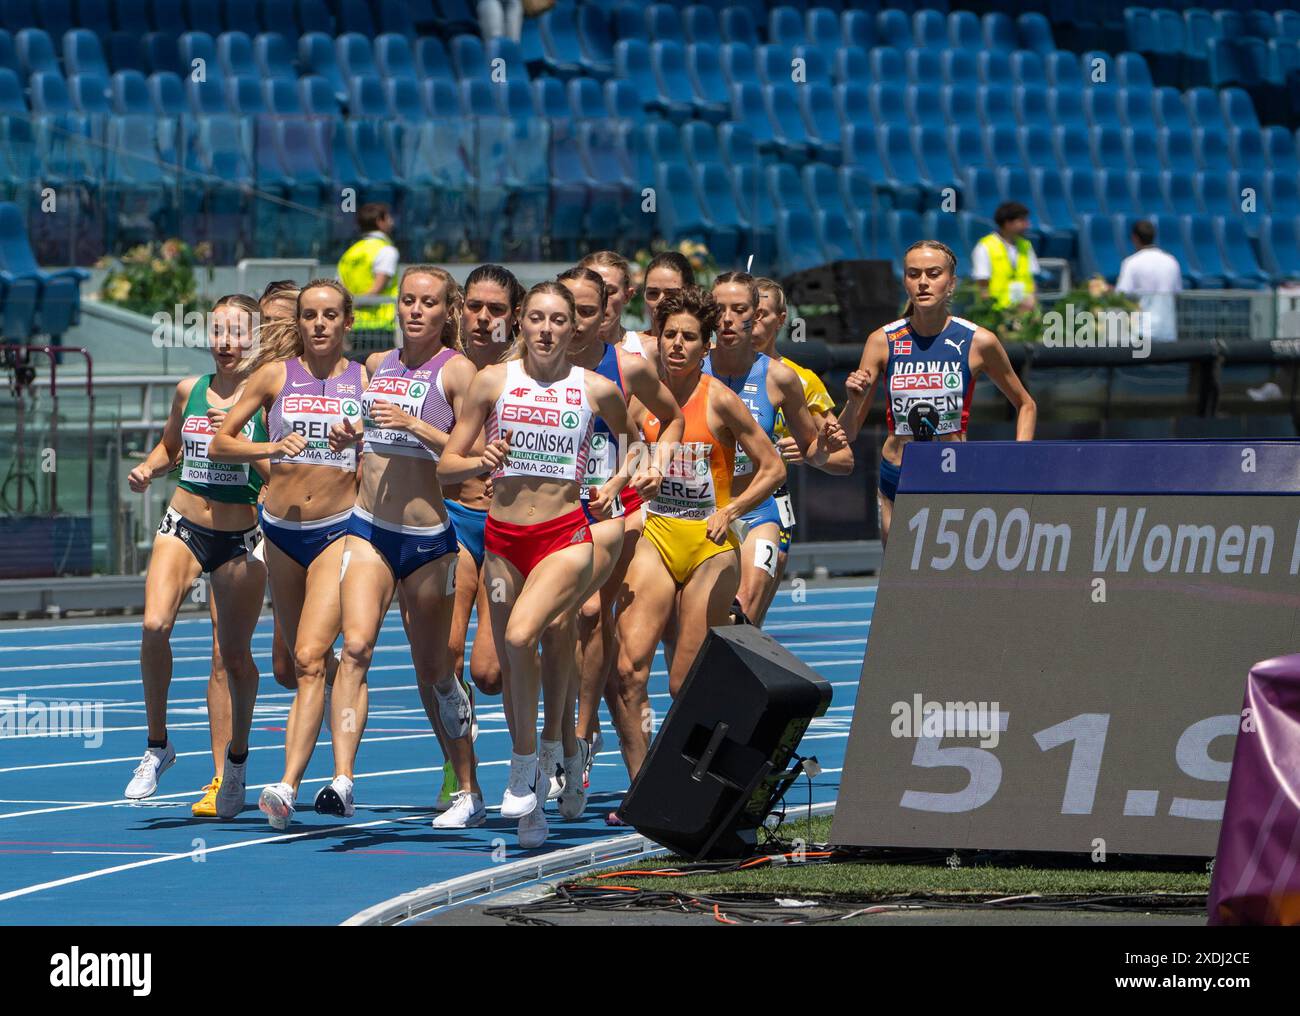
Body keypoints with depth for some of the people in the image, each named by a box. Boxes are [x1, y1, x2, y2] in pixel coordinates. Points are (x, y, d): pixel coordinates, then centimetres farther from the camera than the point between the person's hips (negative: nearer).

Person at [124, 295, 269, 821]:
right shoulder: (190, 391, 6)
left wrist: (240, 442, -22)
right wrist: (147, 468, 4)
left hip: (241, 538, -2)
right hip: (183, 526, 2)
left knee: (232, 656, 4)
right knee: (154, 624, -21)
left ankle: (228, 775, 18)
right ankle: (157, 746, -5)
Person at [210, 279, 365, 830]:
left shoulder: (365, 381, 3)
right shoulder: (275, 376, 3)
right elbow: (220, 442, 3)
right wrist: (271, 448, -13)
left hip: (338, 529, -3)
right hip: (281, 529, 3)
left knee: (310, 656, -17)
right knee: (301, 659, 12)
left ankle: (289, 785, -25)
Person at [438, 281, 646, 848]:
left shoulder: (596, 390, 0)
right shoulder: (493, 381, 1)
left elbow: (635, 440, 21)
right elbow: (445, 465, 3)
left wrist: (615, 483, 6)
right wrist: (481, 462, -16)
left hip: (566, 536, -3)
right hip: (502, 539, 3)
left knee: (520, 635, -28)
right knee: (510, 668, 7)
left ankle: (523, 770, -13)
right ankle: (531, 806, 22)